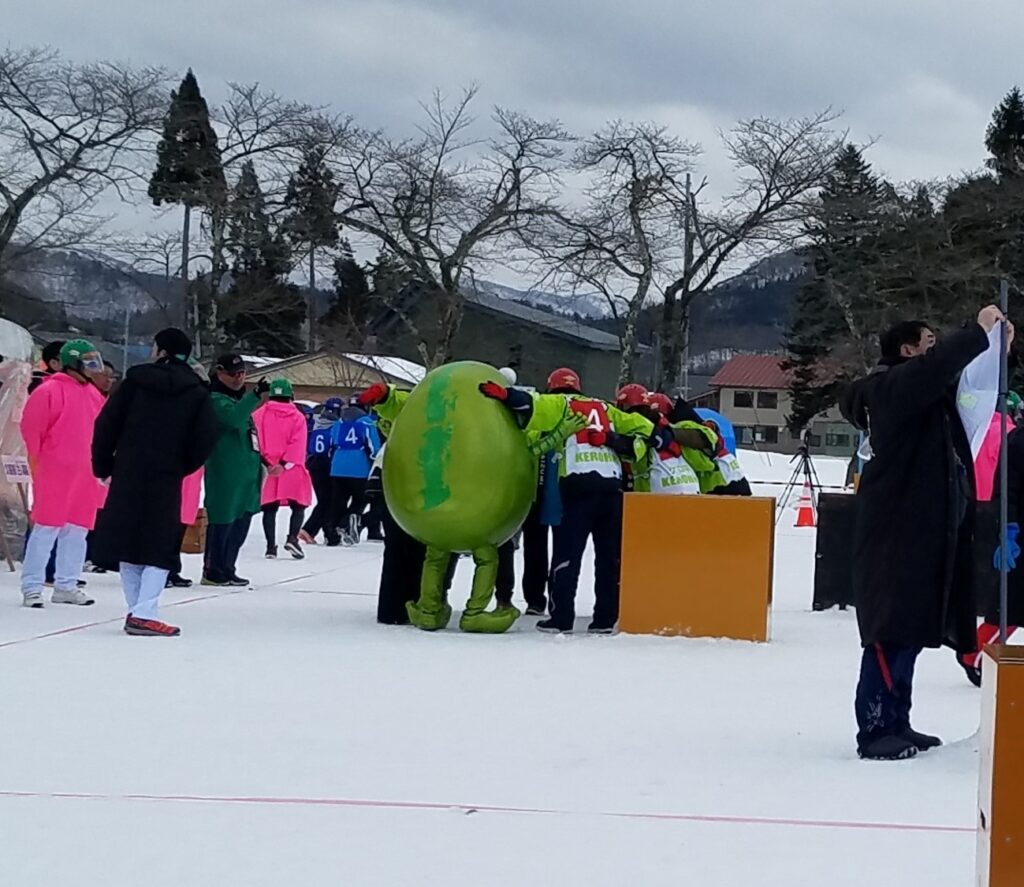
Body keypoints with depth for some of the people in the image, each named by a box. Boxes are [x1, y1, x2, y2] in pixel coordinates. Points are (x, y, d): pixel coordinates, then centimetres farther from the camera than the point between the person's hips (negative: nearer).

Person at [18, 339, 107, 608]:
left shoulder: (93, 394, 14)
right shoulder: (49, 391, -9)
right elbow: (31, 428, -10)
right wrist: (37, 462, -8)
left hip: (85, 475, 7)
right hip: (54, 475, -7)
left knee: (77, 532, 9)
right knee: (46, 530, -6)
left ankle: (66, 585, 16)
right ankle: (32, 588, -2)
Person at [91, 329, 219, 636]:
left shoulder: (135, 381, 2)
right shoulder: (196, 392, 2)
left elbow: (106, 425, 0)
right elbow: (205, 438, -4)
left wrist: (103, 465, 8)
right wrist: (182, 467, 9)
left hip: (126, 476, 1)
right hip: (166, 479, -1)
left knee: (127, 541, 11)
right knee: (159, 546, 0)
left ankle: (136, 610, 10)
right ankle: (144, 613, -14)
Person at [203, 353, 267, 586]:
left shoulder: (240, 399, 20)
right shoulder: (216, 400, -11)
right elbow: (233, 418, -32)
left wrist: (258, 460, 28)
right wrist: (255, 395, -39)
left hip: (245, 475, 10)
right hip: (225, 475, -10)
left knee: (240, 524, 14)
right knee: (223, 523, -7)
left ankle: (226, 570, 23)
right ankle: (214, 573, 0)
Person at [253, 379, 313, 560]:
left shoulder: (259, 415, 5)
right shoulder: (297, 417, 1)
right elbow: (297, 444, -9)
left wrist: (265, 463, -6)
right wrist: (284, 464, -12)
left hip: (266, 468, 2)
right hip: (292, 470, -2)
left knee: (270, 508, 7)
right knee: (298, 506, 9)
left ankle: (271, 545, 2)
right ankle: (292, 538, -10)